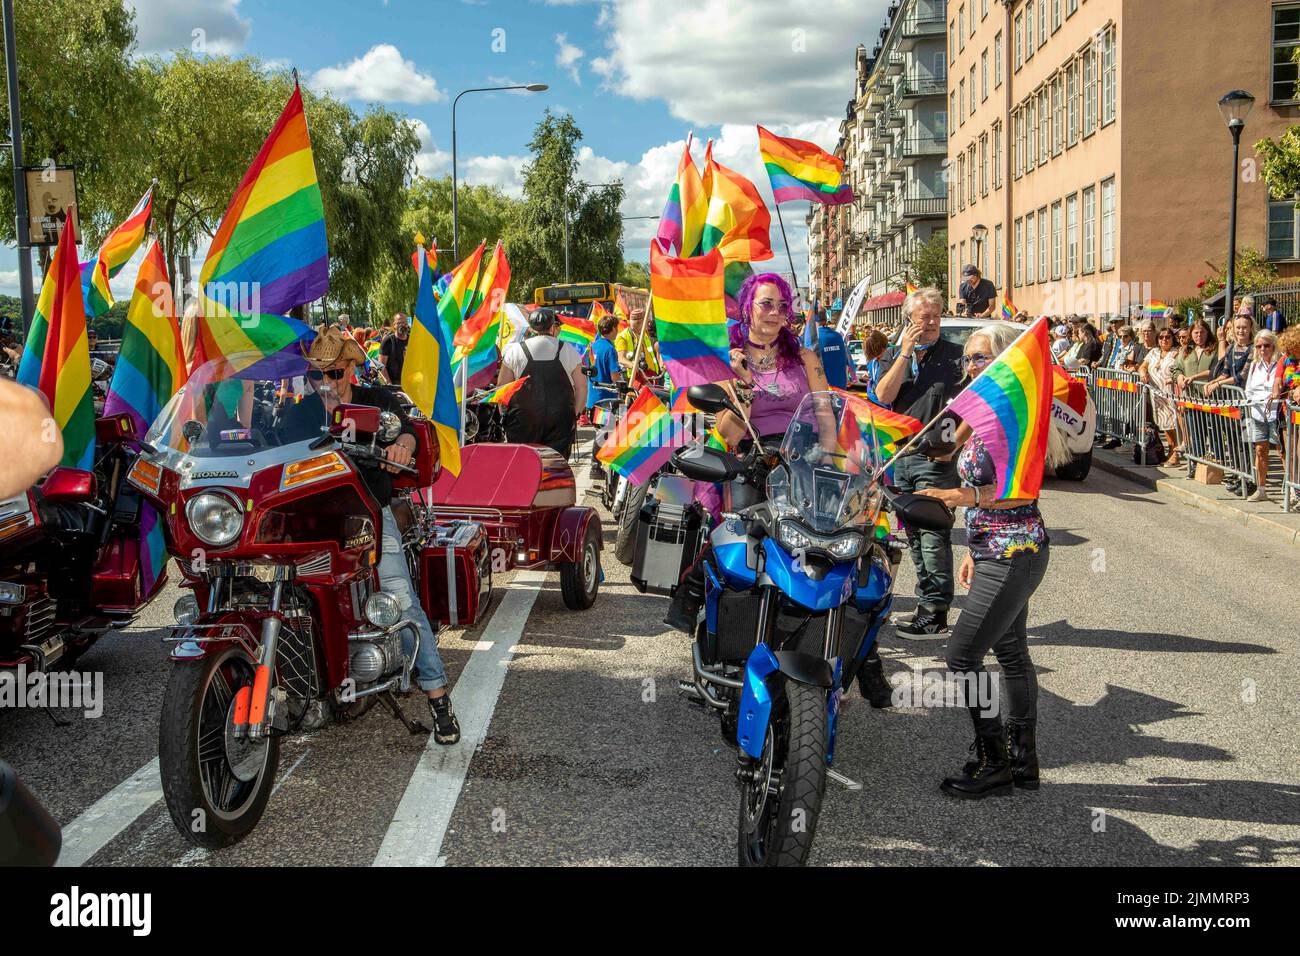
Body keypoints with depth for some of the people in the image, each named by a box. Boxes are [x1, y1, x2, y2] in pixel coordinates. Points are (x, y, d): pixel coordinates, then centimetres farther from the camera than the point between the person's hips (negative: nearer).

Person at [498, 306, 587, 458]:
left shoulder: (515, 350, 4)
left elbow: (501, 389, 5)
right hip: (560, 422, 1)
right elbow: (582, 388, 6)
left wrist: (506, 414, 17)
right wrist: (575, 414, 16)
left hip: (523, 421, -1)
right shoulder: (569, 351, 6)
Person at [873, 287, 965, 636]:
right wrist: (905, 353, -7)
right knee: (915, 536, 11)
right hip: (902, 456, 6)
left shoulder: (956, 355, 0)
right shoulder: (895, 354, 12)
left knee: (933, 535, -10)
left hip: (937, 458, -5)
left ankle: (935, 614, -7)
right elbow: (884, 395, -4)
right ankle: (927, 604, 20)